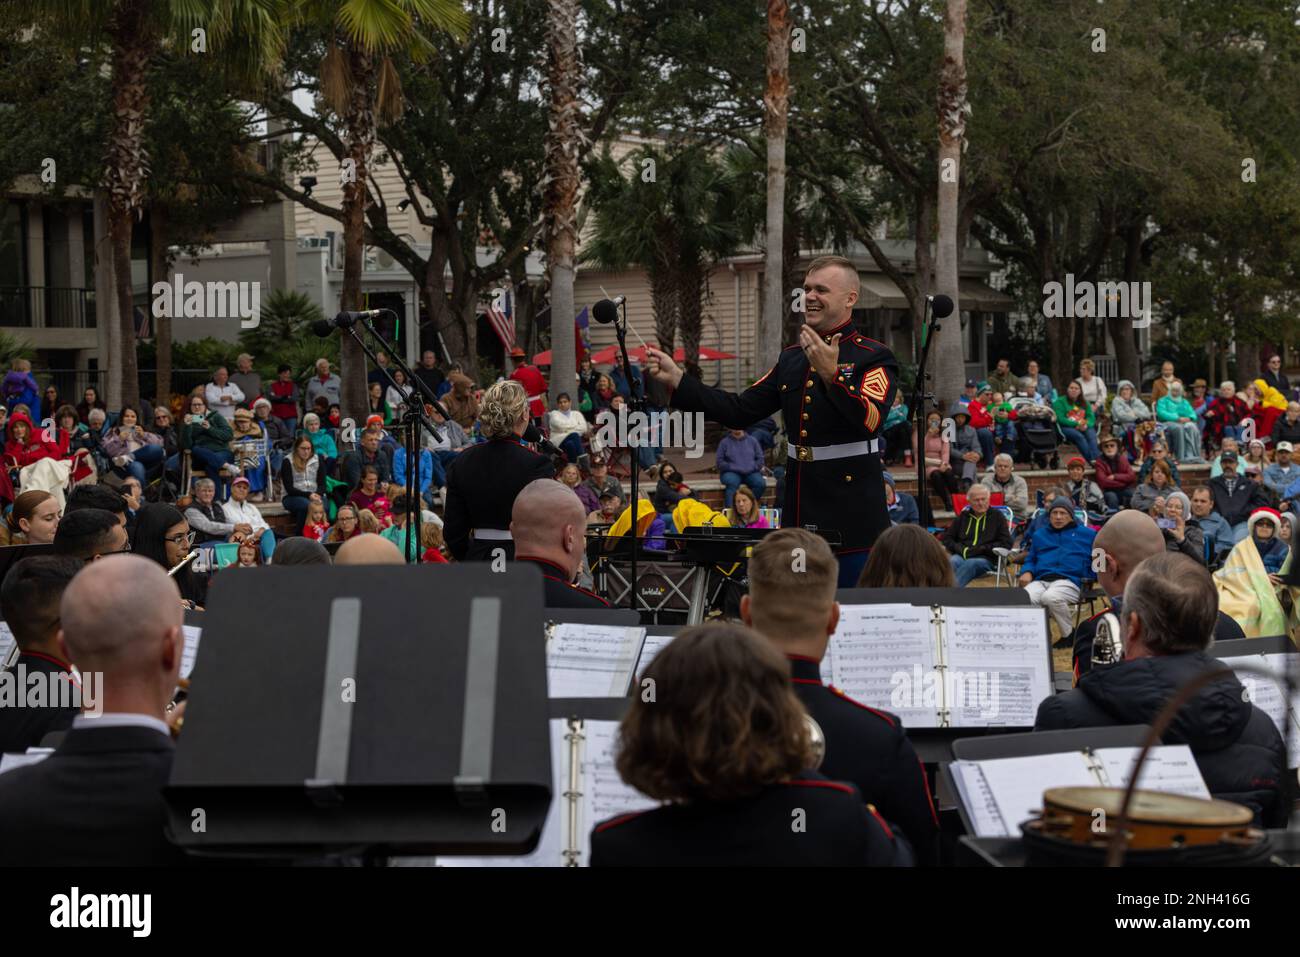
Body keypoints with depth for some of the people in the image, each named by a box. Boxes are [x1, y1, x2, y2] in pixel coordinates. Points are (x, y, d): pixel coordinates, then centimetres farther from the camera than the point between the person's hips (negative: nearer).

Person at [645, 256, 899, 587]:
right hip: (799, 519, 6)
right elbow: (740, 411, 11)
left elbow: (870, 420, -22)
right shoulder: (791, 360, 13)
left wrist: (831, 374, -34)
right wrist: (676, 379, 5)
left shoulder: (874, 358, -6)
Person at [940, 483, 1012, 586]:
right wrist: (962, 549, 1)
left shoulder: (997, 516, 13)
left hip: (986, 559, -3)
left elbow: (1006, 543, 5)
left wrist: (980, 549, -6)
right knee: (953, 562, -34)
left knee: (969, 564, -37)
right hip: (962, 555, 3)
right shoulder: (963, 516, 22)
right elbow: (947, 538, 23)